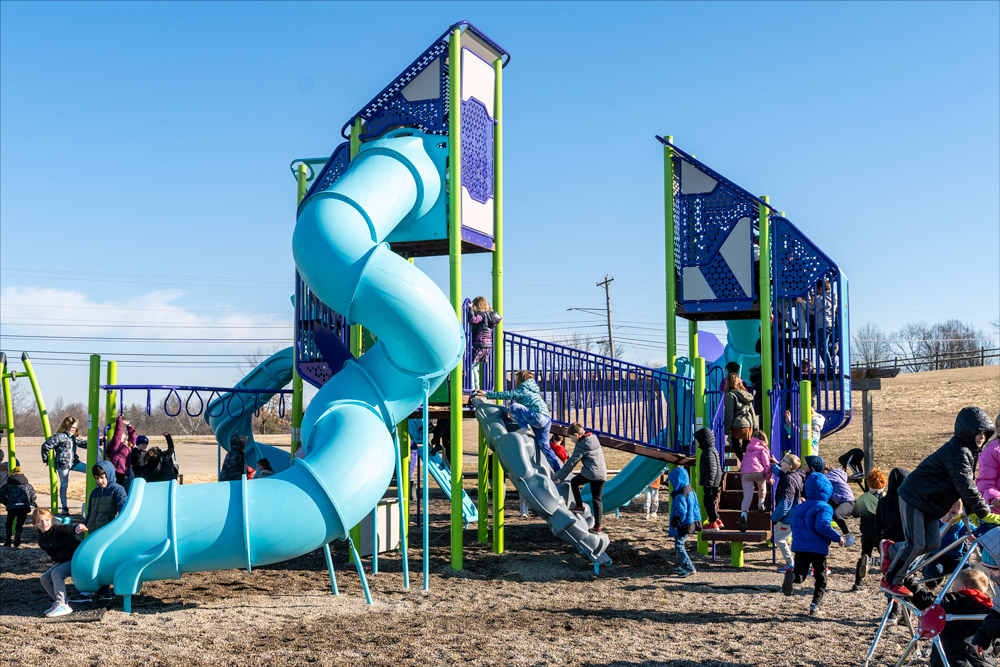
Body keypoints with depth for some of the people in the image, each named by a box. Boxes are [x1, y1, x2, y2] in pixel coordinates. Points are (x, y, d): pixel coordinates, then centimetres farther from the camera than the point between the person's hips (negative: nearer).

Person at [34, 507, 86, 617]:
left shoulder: (57, 528, -19)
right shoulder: (42, 539, 5)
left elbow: (67, 528, -43)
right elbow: (53, 555, 15)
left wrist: (76, 528, -64)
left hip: (76, 557, -9)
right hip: (63, 560, 9)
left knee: (56, 573, -25)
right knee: (45, 578, 2)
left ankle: (62, 605, -22)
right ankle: (58, 602, 12)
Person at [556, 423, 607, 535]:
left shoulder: (581, 446, -7)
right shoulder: (594, 438, 13)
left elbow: (571, 463, -6)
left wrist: (559, 477, -1)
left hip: (590, 473, -7)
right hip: (602, 474, 7)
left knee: (574, 482, 21)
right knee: (597, 500, 11)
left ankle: (579, 506, 15)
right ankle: (597, 526, 7)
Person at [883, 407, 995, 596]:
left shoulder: (969, 450, 8)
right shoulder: (957, 452, -24)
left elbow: (969, 483, 17)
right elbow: (966, 487, -29)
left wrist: (972, 510, 9)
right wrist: (985, 513, -28)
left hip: (929, 502, 10)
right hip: (915, 498, -10)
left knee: (932, 543, 8)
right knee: (917, 544, -9)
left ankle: (891, 550, 27)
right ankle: (891, 581, 5)